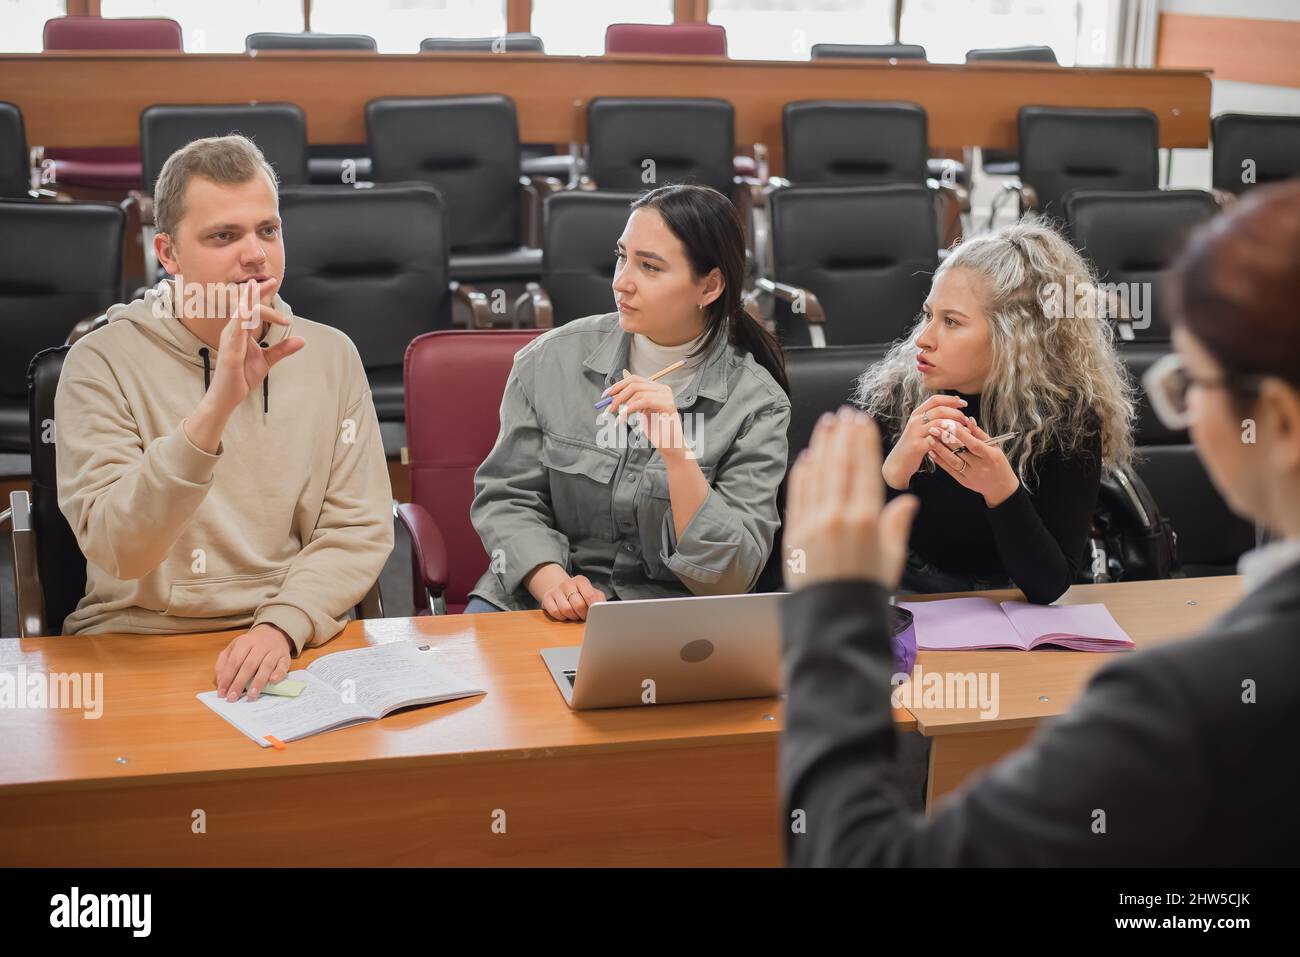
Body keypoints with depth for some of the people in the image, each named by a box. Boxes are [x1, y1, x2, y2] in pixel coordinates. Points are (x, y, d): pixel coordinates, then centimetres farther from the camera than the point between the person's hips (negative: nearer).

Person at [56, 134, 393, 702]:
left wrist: (283, 625, -16)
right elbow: (117, 551, -15)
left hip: (301, 644, 2)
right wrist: (214, 410, -27)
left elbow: (358, 528, 2)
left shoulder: (329, 355, 5)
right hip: (139, 645, -1)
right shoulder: (102, 363, -4)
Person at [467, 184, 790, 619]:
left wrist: (676, 452, -25)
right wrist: (550, 581, -17)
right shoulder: (551, 359, 0)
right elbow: (506, 497, 2)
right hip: (532, 599, 1)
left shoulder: (756, 403, -7)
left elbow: (729, 577, -12)